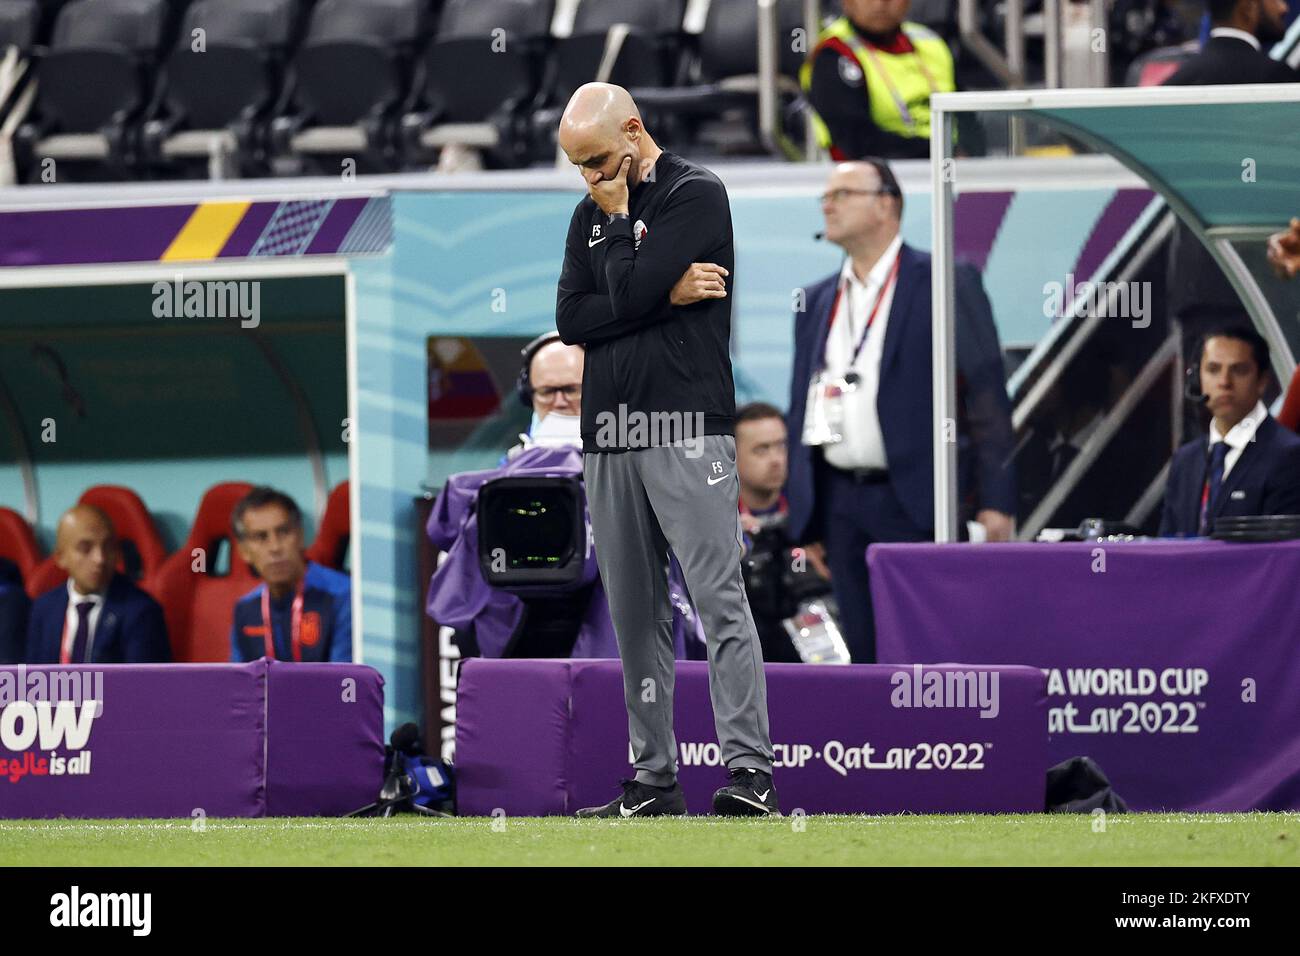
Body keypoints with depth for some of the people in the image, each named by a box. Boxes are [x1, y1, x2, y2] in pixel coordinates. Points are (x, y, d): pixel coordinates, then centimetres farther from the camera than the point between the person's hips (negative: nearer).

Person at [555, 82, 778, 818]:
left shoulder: (696, 196, -3)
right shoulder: (591, 215, 17)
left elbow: (629, 291, -14)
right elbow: (571, 321, 5)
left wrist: (618, 219, 1)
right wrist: (665, 295, -6)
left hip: (686, 429, -7)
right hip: (609, 435, 7)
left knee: (719, 598, -12)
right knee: (635, 612, 6)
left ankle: (750, 770, -18)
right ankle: (654, 778, 8)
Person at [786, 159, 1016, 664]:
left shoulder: (947, 285, 0)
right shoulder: (816, 301, 16)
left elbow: (987, 395, -5)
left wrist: (995, 500, -12)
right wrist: (804, 520, 13)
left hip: (917, 504, -5)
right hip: (841, 503, 5)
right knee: (866, 655, 4)